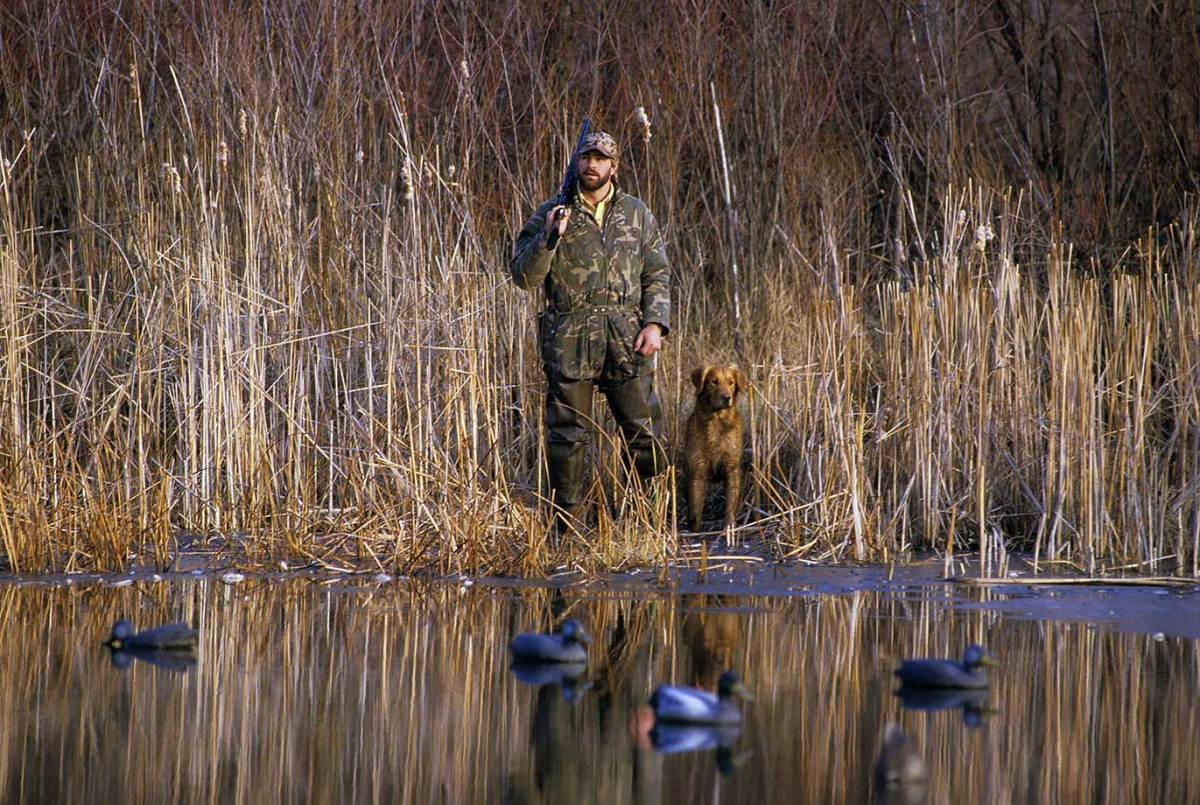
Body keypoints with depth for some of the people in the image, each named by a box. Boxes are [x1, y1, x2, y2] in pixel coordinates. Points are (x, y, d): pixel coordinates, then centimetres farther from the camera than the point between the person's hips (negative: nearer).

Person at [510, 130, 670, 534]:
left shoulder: (637, 213, 11)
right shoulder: (550, 214, 4)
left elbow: (657, 274, 12)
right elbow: (524, 276, -1)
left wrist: (655, 323, -1)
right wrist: (549, 236, -16)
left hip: (627, 338, 2)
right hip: (569, 341, -2)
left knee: (643, 431, 1)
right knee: (568, 436, 0)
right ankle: (568, 526, 7)